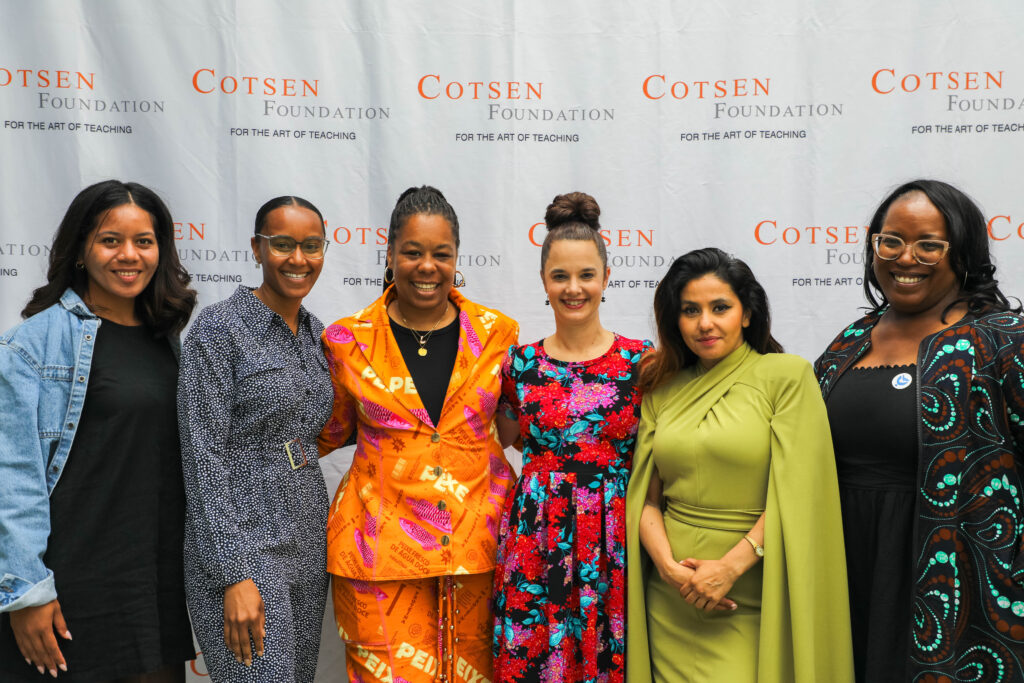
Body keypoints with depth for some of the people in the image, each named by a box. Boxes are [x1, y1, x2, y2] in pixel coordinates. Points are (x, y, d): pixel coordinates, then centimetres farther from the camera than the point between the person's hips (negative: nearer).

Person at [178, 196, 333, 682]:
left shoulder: (316, 332, 10)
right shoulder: (219, 327, -11)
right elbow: (204, 456, -15)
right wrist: (234, 575, -19)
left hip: (309, 540, 7)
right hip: (241, 539, -7)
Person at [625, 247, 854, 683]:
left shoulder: (786, 376, -5)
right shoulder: (662, 391, 7)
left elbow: (796, 491, -10)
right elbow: (645, 497, 7)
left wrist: (730, 565, -15)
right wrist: (668, 565, -9)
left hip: (751, 601, -3)